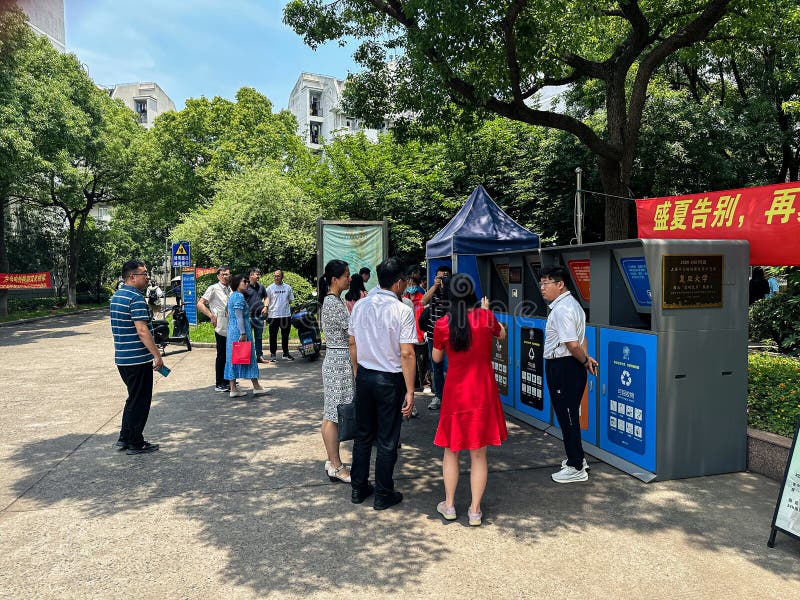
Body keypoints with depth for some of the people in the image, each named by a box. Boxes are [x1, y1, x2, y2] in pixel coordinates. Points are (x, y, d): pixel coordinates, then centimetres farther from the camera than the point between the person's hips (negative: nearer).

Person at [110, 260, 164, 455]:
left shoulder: (116, 296, 13)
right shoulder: (136, 298, -17)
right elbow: (142, 331, -23)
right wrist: (157, 355, -18)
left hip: (122, 357, 9)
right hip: (138, 359, -9)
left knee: (134, 398, 21)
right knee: (140, 401, 2)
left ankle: (124, 438, 27)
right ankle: (135, 444, 11)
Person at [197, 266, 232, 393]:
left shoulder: (230, 289, 14)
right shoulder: (213, 288, -6)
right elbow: (200, 304, -12)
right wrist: (212, 316, -20)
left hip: (231, 327, 7)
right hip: (221, 327, -7)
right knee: (221, 355, -3)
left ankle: (226, 380, 24)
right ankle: (219, 384, 5)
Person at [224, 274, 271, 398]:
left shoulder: (232, 296, 16)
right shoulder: (239, 297, -13)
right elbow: (239, 316, -19)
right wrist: (243, 333, -21)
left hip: (232, 331, 10)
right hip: (240, 330, -10)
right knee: (248, 357, -2)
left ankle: (233, 389, 8)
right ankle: (256, 387, 5)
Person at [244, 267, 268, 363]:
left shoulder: (261, 286, 10)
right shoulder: (245, 287, -7)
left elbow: (265, 297, 21)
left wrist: (265, 306, 4)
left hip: (259, 316, 5)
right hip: (248, 316, -5)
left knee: (259, 337, 12)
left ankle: (259, 356, 19)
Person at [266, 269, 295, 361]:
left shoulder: (288, 287, 7)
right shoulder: (270, 288, 0)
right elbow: (266, 301, 2)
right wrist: (266, 308, -8)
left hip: (286, 315, 2)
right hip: (273, 315, -2)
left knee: (285, 335, 11)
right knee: (273, 336, 3)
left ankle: (286, 353, 22)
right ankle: (273, 354, 13)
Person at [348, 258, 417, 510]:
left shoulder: (360, 306, 1)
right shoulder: (402, 311, -15)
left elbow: (352, 344, 8)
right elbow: (406, 354, -17)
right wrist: (410, 391, -12)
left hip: (364, 376, 5)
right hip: (390, 380, -5)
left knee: (363, 435, 17)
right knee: (387, 441, 7)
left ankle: (358, 488, 29)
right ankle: (383, 495, 18)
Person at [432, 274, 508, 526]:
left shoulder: (443, 324, -11)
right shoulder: (485, 317, -9)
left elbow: (436, 358, 5)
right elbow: (502, 334, 14)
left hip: (455, 392, 0)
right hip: (483, 393, 1)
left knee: (451, 450, 17)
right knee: (478, 454, 10)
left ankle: (449, 505, 26)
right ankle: (475, 510, 17)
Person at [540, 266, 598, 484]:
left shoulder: (561, 309, -21)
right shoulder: (570, 303, 14)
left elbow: (572, 345, -25)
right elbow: (579, 341, 18)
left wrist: (585, 361, -9)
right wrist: (586, 358, 8)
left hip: (563, 368, -10)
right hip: (569, 366, 10)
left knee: (567, 417, 0)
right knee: (568, 415, 21)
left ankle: (576, 468, 11)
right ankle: (577, 458, 35)